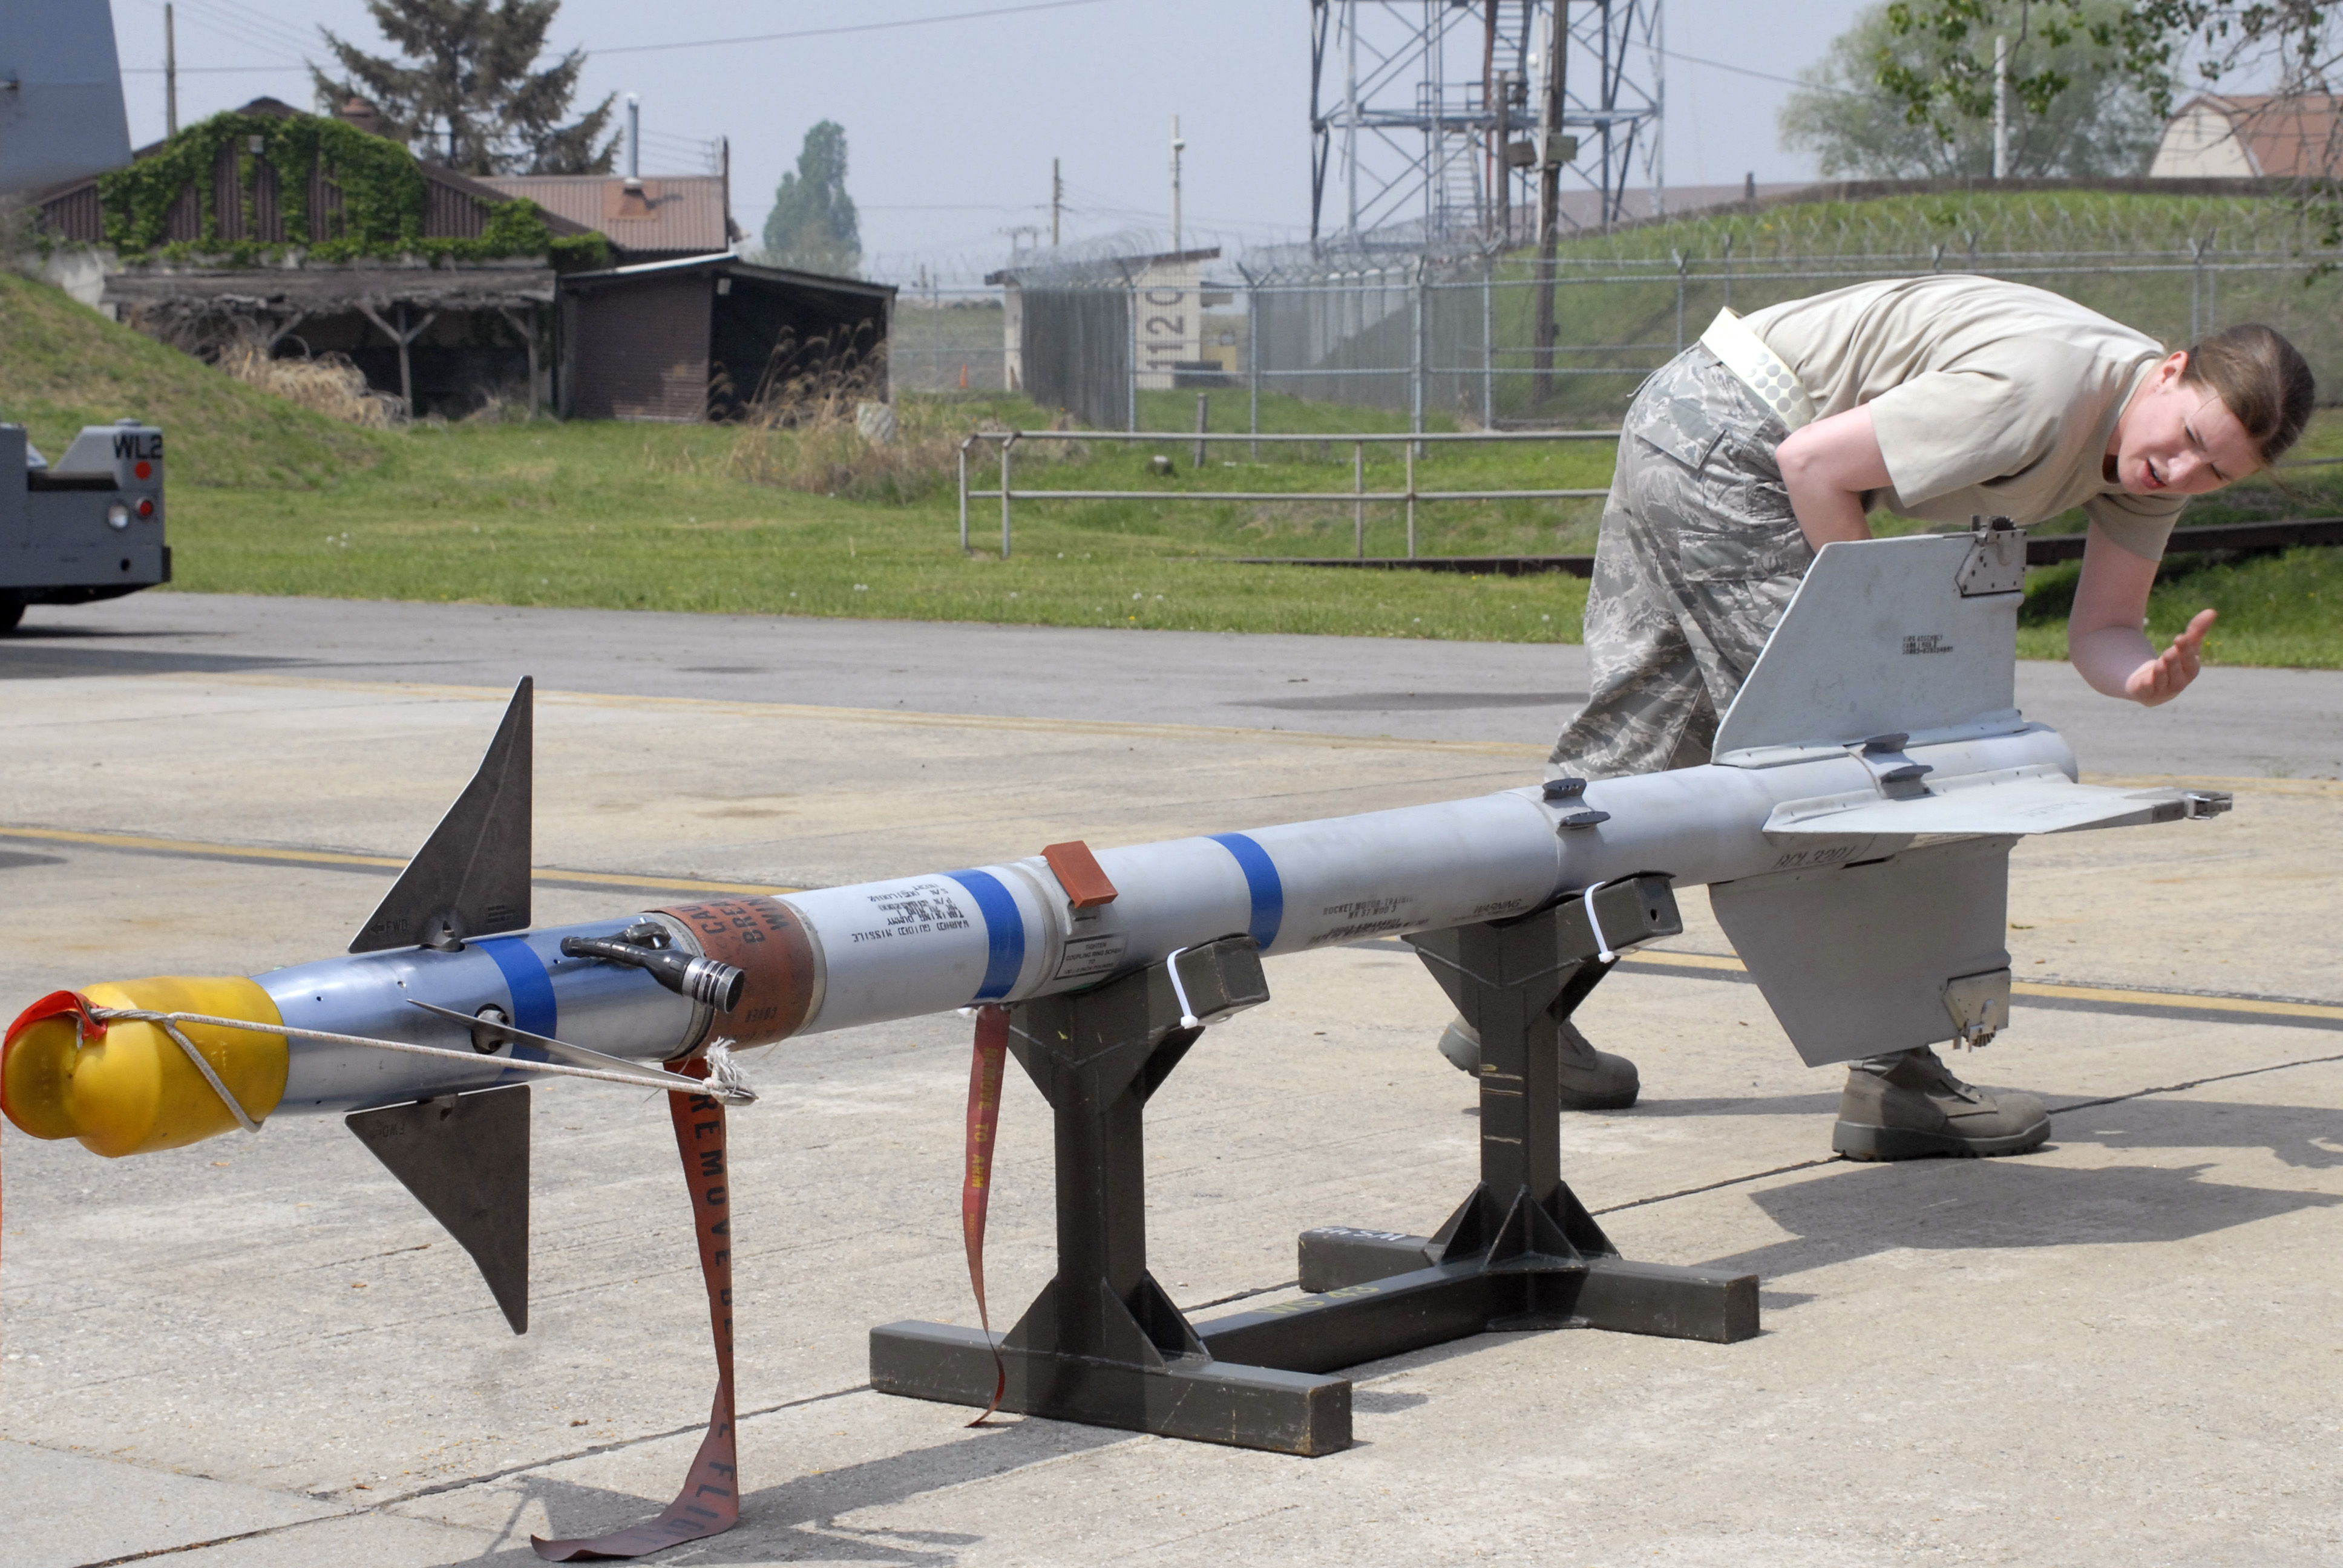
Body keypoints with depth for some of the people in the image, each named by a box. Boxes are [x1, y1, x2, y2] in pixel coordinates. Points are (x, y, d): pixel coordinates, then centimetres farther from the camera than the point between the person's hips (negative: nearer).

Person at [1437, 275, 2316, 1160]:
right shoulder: (2039, 390, -27)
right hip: (1727, 444, -10)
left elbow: (2101, 628, 2)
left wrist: (2147, 678, -21)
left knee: (1636, 741, 16)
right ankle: (1893, 1078, -7)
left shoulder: (2158, 452, 0)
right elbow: (1814, 462, -23)